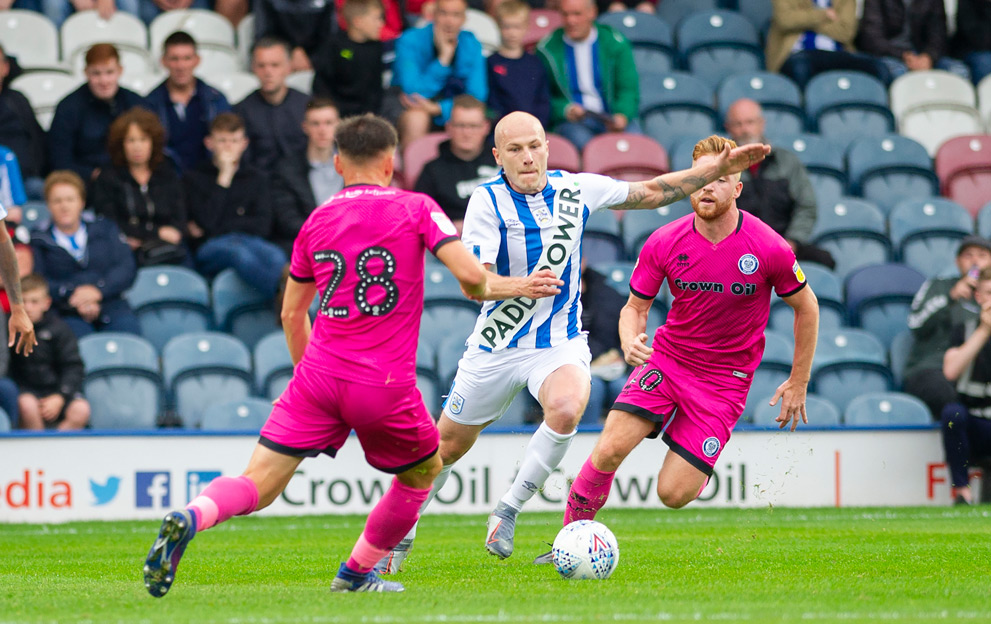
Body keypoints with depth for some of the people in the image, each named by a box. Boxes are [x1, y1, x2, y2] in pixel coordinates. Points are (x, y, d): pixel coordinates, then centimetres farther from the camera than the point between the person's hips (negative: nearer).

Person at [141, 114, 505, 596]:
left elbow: (292, 313, 21)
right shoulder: (416, 208, 1)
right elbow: (470, 273, -9)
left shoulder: (317, 221, 13)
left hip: (320, 375, 3)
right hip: (385, 384, -3)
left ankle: (189, 518, -33)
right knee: (425, 470, 25)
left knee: (258, 484, -3)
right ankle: (355, 574, 29)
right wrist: (480, 288, 15)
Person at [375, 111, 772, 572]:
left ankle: (507, 512, -15)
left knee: (566, 409, -32)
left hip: (559, 342, 1)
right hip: (495, 345, -1)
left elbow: (651, 192, 9)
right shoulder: (487, 200, -13)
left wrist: (719, 168, 3)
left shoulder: (575, 189, -4)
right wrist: (521, 285, -41)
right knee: (446, 448, 9)